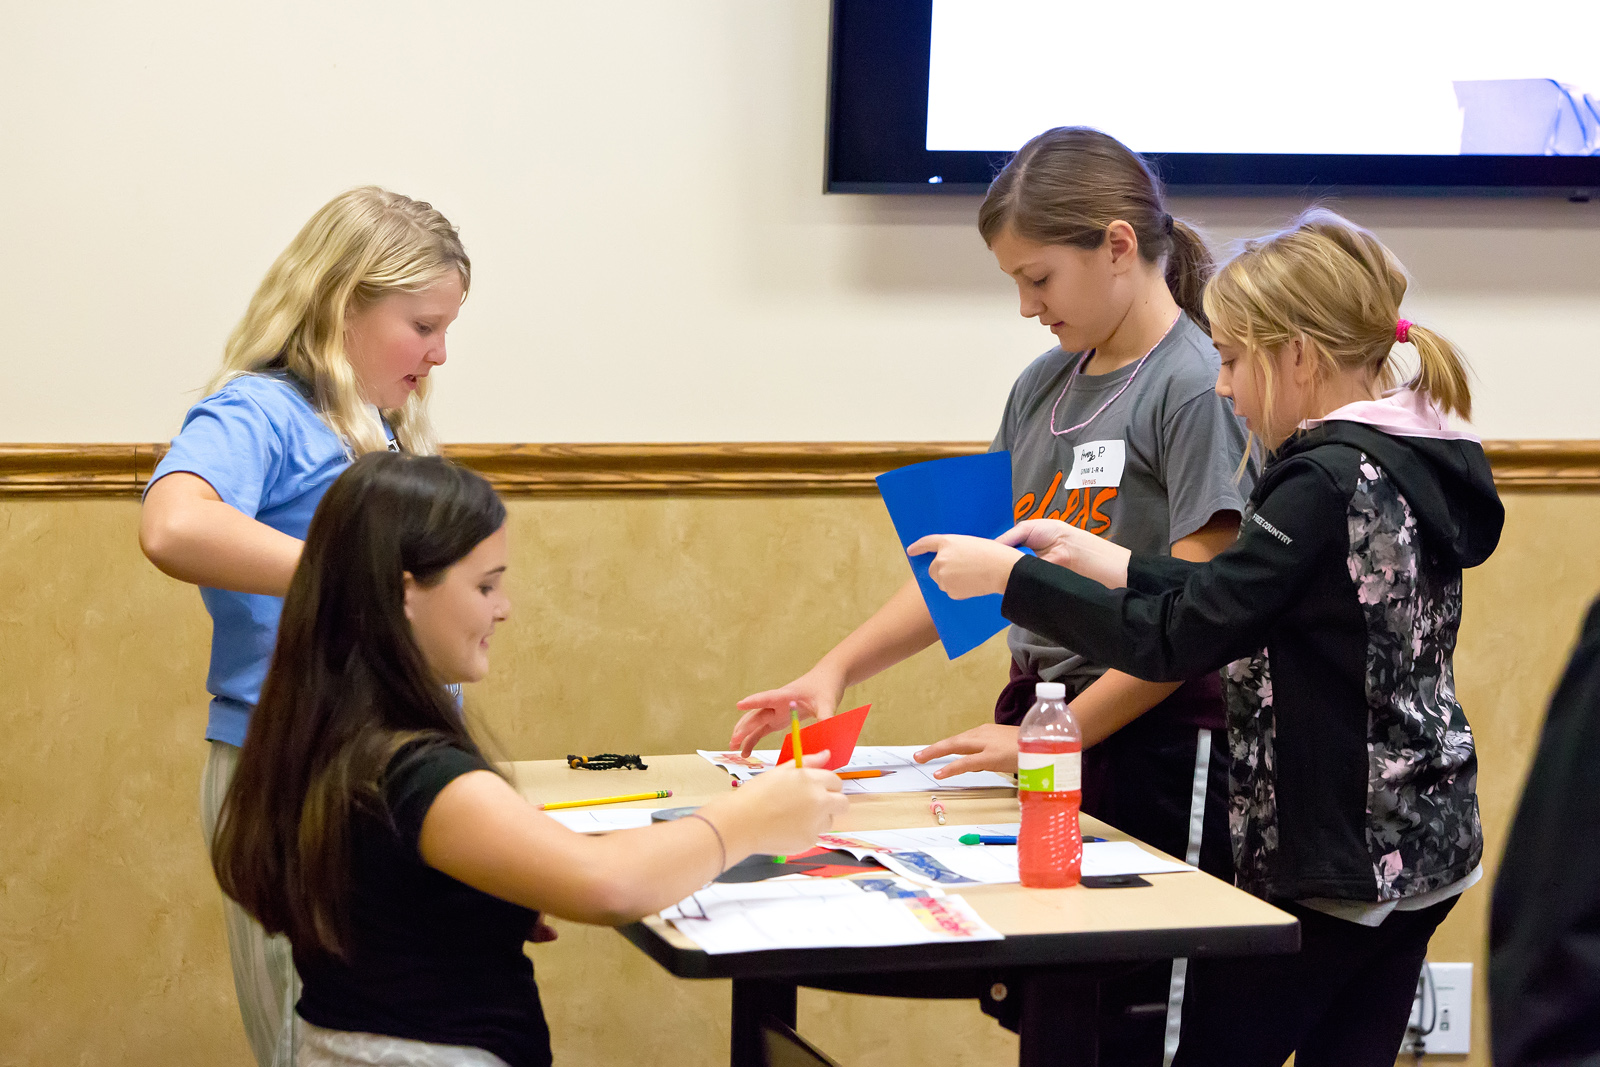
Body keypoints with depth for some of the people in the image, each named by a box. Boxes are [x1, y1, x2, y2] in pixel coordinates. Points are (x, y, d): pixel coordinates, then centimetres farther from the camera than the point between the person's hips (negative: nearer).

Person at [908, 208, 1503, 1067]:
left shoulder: (1330, 482, -20)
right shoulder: (1415, 464, 8)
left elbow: (1176, 640, -20)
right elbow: (1247, 607, 14)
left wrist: (1009, 577, -12)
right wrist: (1098, 560, 11)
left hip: (1331, 860, -9)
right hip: (1422, 844, 9)